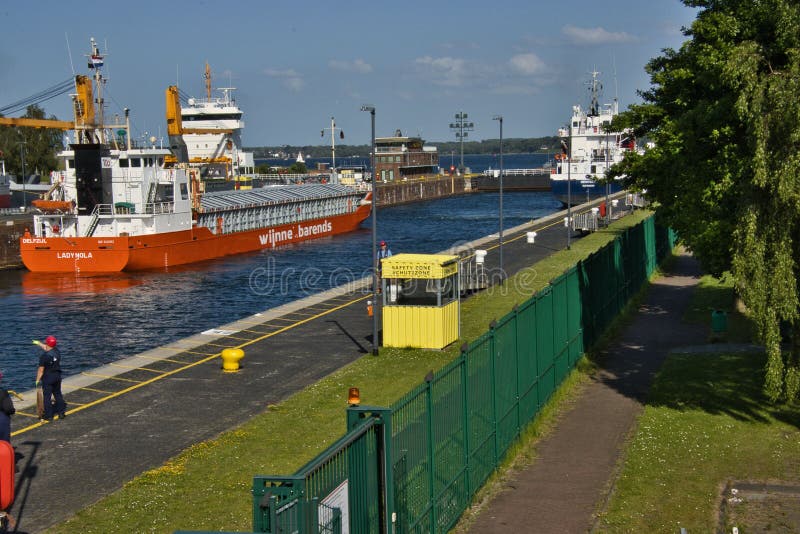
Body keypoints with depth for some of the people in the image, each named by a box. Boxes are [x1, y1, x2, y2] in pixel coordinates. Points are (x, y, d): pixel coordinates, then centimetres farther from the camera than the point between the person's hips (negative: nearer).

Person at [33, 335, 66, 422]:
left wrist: (37, 380, -4)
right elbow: (47, 348, 20)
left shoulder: (44, 356, -20)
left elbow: (41, 370, -16)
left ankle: (48, 416, 8)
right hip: (57, 376, 6)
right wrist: (38, 343, 35)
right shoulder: (57, 351, -2)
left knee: (47, 397, 3)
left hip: (48, 378, -6)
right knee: (58, 394, 17)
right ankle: (61, 413, 23)